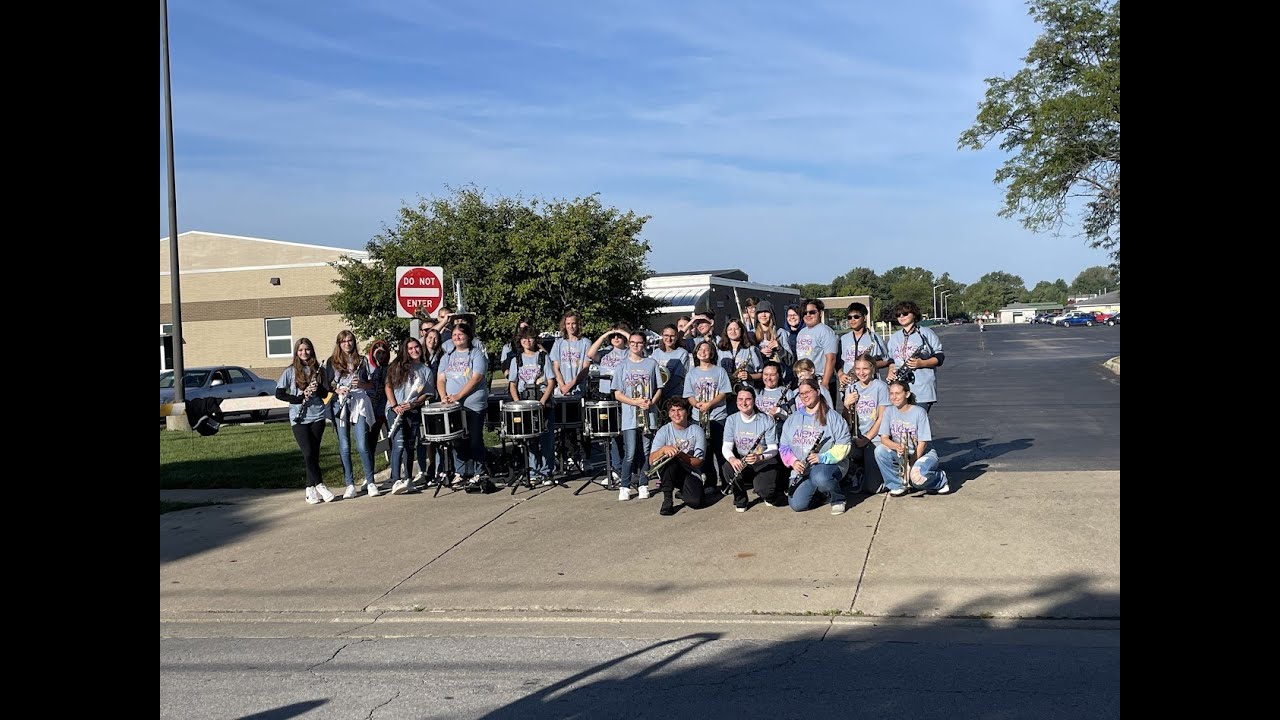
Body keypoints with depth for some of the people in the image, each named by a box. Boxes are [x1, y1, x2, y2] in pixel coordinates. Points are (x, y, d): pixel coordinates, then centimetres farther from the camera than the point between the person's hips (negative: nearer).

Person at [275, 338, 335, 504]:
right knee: (308, 453, -12)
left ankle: (311, 489, 10)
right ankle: (319, 485, -2)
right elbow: (279, 393, -1)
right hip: (299, 418, -2)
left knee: (314, 453, 2)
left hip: (317, 416, 2)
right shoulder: (290, 371, 1)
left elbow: (325, 394, 11)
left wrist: (318, 388, -11)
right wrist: (300, 397, -13)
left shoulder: (318, 370, 8)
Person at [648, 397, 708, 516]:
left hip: (691, 474, 0)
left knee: (696, 502, -27)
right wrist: (663, 449, -34)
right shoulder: (664, 431, -5)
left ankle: (683, 492, 11)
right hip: (668, 472, 0)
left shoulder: (696, 431, -5)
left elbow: (698, 462, -9)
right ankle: (667, 499, -18)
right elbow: (651, 461, -14)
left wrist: (681, 454, -28)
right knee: (669, 458, -33)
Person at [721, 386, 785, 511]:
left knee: (763, 489, -31)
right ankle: (740, 500, -3)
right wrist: (732, 459, -29)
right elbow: (726, 447, -5)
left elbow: (773, 449, -11)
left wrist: (759, 457, -33)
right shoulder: (732, 420, 0)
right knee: (727, 468, -32)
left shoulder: (767, 420, -8)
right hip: (740, 460, 3)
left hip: (765, 461, -3)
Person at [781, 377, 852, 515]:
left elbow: (843, 446, -10)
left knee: (819, 478, -40)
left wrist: (822, 457, -23)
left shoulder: (832, 417, -2)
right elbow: (784, 446, 10)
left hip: (830, 464, -4)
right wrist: (793, 461, -10)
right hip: (802, 470, 4)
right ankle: (819, 491, 16)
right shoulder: (792, 419, 11)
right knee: (797, 505, -17)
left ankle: (838, 498, -7)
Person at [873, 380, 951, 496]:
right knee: (880, 450, -25)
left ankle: (941, 479, 1)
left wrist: (910, 465, -22)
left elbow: (922, 443, -15)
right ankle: (897, 485, -6)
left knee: (916, 476, -36)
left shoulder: (919, 412, -14)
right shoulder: (889, 411, -2)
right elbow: (884, 438, -8)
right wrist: (897, 446, -31)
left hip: (923, 453, -4)